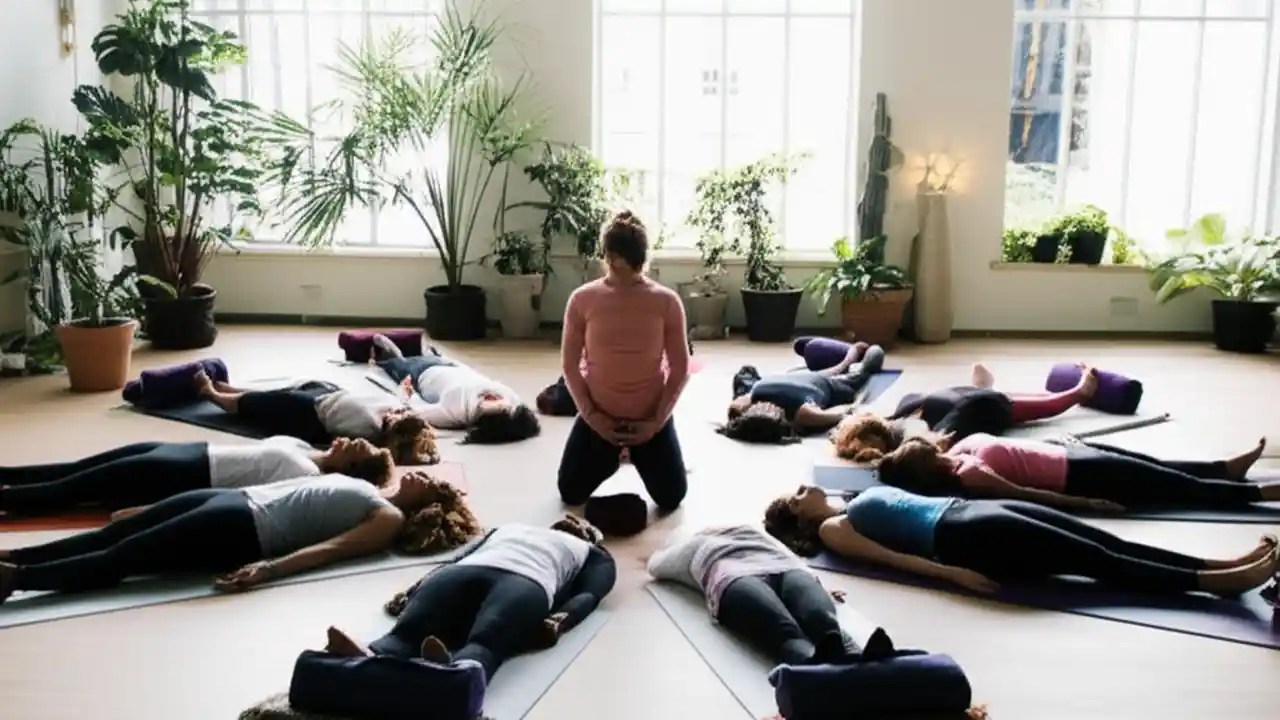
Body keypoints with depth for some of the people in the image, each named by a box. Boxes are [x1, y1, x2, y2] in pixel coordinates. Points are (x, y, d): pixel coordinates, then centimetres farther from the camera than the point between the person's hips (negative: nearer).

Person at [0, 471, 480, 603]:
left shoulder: (390, 518, -2)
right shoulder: (366, 489, 23)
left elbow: (329, 549, -15)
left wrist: (269, 568, -24)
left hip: (244, 531, -6)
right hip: (239, 501, 6)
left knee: (115, 560, -13)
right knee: (111, 537, -1)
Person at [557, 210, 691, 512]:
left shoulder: (667, 302, -12)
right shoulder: (582, 300, -10)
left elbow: (680, 368, -7)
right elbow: (569, 365, -4)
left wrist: (658, 420, -13)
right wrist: (590, 415, -11)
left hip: (650, 416, -1)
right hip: (598, 415, 1)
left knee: (671, 498, 0)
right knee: (570, 493, 3)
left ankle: (639, 455, 33)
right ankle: (608, 458, 34)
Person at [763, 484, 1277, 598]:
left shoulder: (856, 505, 26)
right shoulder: (831, 530, 1)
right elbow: (892, 558, -10)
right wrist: (952, 573, -20)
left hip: (969, 510, 8)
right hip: (960, 535, -8)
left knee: (1107, 543, -4)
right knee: (1097, 561, -16)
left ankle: (1221, 565, -9)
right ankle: (1212, 580, -19)